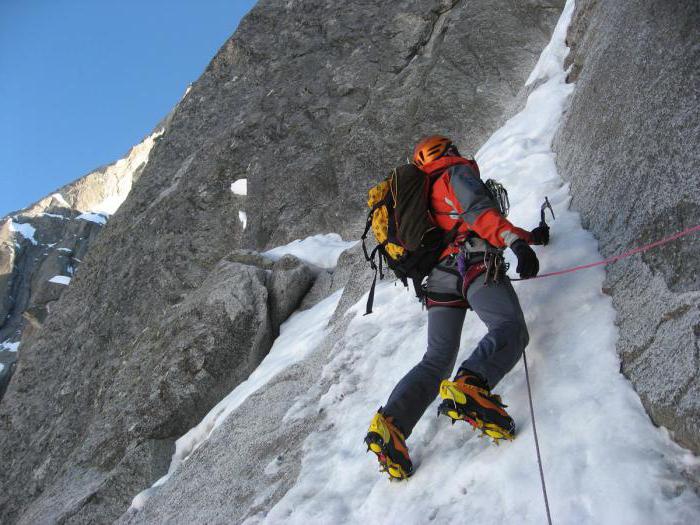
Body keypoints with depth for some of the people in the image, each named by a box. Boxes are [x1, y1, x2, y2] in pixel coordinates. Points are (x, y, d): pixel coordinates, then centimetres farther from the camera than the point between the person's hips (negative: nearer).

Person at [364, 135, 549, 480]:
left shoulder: (430, 197, 38)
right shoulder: (458, 172, 14)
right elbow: (478, 212, -9)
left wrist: (529, 236, 51)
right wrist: (517, 242, -22)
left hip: (440, 277, 8)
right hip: (475, 265, -7)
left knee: (437, 359, 0)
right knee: (511, 329, -23)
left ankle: (391, 421, -21)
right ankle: (470, 385, -50)